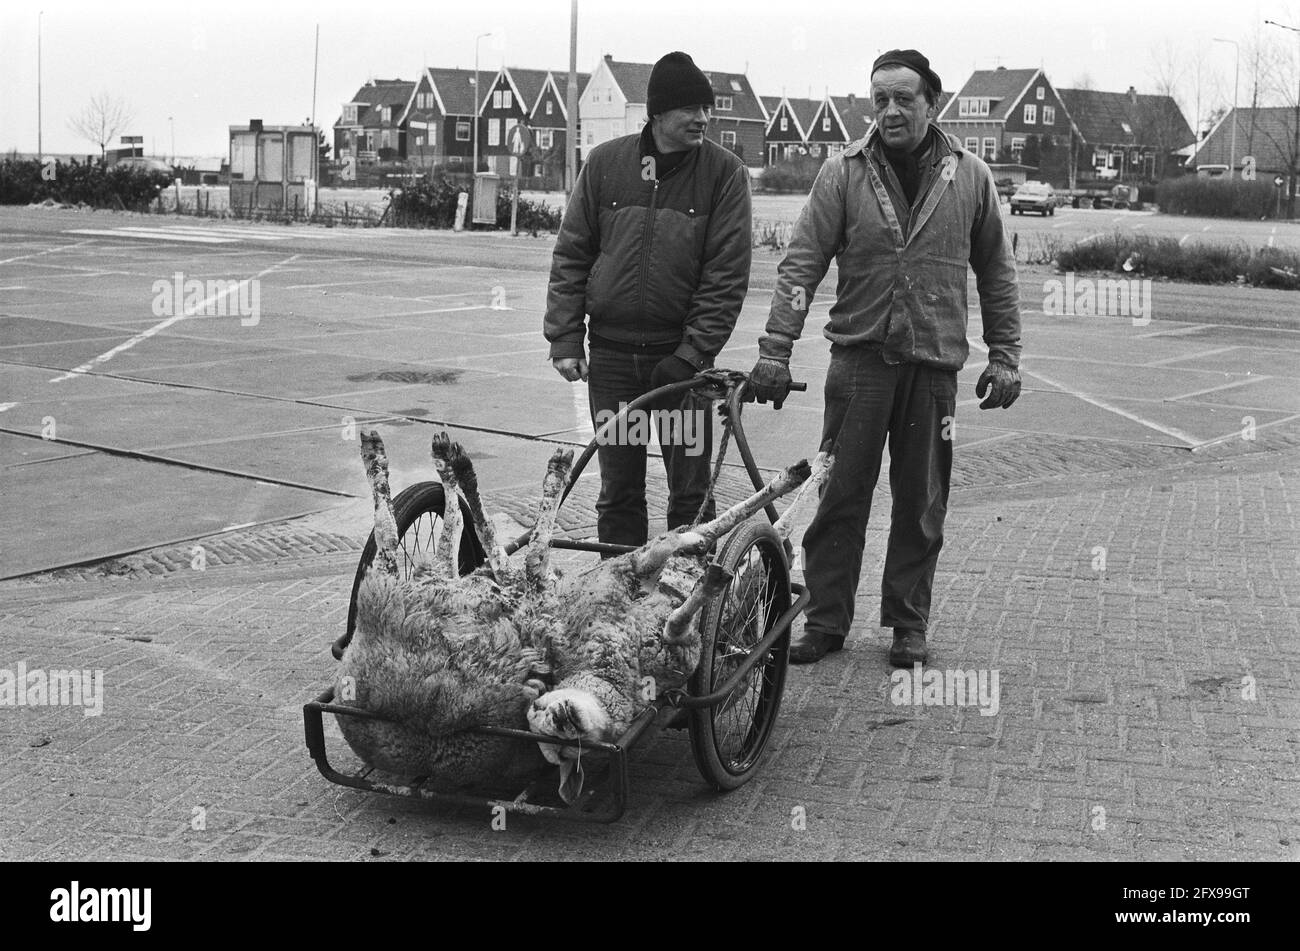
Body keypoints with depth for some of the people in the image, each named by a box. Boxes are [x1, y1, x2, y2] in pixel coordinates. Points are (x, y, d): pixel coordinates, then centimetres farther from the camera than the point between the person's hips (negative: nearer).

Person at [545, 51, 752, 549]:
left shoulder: (725, 171, -4)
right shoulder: (606, 162, 3)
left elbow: (727, 274, -7)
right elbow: (570, 255, 7)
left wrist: (691, 354, -13)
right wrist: (564, 338, 0)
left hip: (681, 356, -2)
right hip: (611, 354, 2)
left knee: (691, 494, 1)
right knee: (618, 491, 8)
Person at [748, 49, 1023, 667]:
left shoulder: (970, 177, 4)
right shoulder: (844, 173, 0)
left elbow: (996, 272, 11)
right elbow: (801, 263, -4)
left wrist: (1004, 355, 7)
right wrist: (775, 350, -12)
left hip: (934, 361, 1)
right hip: (859, 354, -1)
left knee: (922, 502, 7)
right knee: (840, 494, 1)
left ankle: (909, 623, 20)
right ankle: (825, 619, 13)